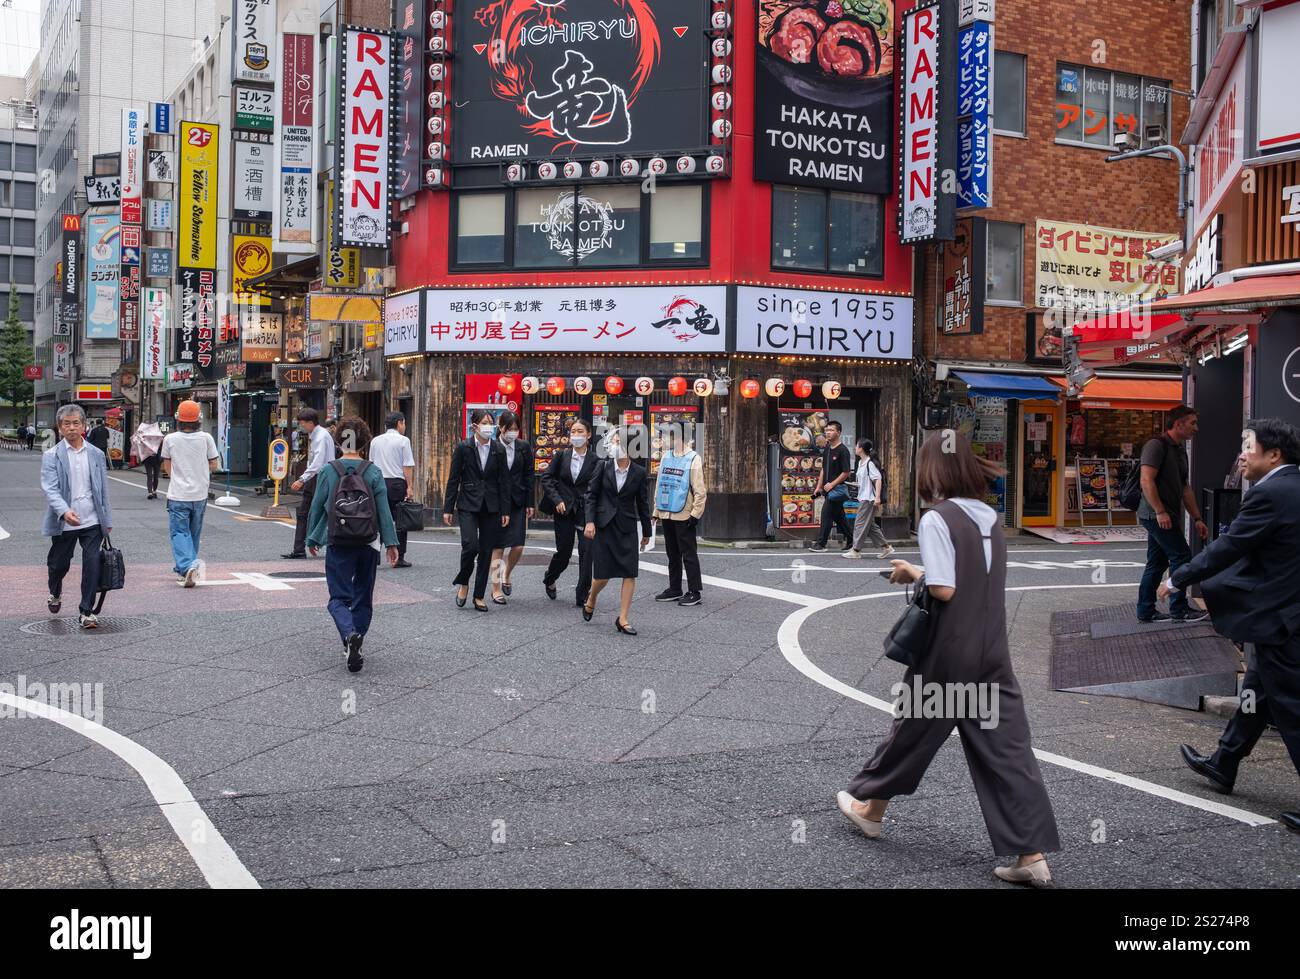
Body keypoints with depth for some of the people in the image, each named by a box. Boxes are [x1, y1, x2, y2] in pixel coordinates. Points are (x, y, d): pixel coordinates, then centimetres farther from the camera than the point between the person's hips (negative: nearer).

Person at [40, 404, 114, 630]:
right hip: (64, 523, -1)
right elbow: (50, 488, -14)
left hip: (92, 521, 1)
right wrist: (64, 511, -31)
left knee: (92, 564, -6)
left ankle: (86, 612, 3)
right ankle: (55, 593, 46)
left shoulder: (96, 455, 7)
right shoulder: (52, 456, -3)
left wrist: (107, 521, 10)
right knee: (59, 564, 13)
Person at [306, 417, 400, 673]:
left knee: (339, 598, 2)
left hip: (338, 544, -1)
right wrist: (391, 543, 1)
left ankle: (349, 634, -26)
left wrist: (313, 538, 15)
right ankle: (355, 646, 18)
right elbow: (384, 510, -4)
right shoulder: (373, 472, -3)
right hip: (368, 544, 1)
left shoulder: (328, 471, -3)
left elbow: (317, 507, 3)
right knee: (363, 598, 15)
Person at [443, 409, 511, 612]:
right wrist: (448, 508, -2)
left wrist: (505, 511, 3)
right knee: (470, 545, -17)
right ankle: (463, 583, 10)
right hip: (468, 505, -3)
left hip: (491, 507, 3)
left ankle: (479, 596, 13)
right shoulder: (463, 448, -2)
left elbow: (504, 481, 7)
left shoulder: (498, 450, 5)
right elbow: (453, 479, 1)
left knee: (486, 551, 4)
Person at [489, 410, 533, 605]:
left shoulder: (524, 448, 4)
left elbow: (528, 477, 7)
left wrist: (529, 504, 3)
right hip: (496, 502, -3)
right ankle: (496, 589, 11)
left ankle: (506, 575, 27)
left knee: (518, 546, -2)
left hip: (517, 503, 3)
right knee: (498, 547, 2)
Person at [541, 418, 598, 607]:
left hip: (586, 510, -1)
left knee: (587, 551, -8)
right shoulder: (562, 456, 2)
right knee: (564, 551, 8)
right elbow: (546, 478, 5)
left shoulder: (595, 460, -3)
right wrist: (557, 500, -5)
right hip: (564, 509, 1)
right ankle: (549, 580, 39)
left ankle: (582, 596, 0)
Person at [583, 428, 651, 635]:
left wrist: (646, 532, 13)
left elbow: (642, 503, 8)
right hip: (604, 525, -1)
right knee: (602, 575, 0)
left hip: (627, 527, 1)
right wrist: (590, 521, -9)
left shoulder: (639, 472, 1)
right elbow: (591, 494, 2)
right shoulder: (603, 467, -1)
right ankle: (591, 599, 34)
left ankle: (622, 619, 4)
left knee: (630, 573, -5)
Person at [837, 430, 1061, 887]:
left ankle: (870, 808, 35)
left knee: (913, 730, 14)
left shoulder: (937, 519, -14)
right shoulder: (988, 518, 8)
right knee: (1008, 750, 4)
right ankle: (1033, 856, 2)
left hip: (948, 656, -6)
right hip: (992, 654, 6)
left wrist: (912, 573, -3)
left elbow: (943, 590, -21)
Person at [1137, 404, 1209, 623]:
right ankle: (1179, 609, 3)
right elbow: (1147, 481, -21)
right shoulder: (1157, 445, -12)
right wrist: (1160, 511, -25)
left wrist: (1197, 519, 18)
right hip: (1157, 515, -9)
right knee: (1182, 556, -6)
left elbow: (1185, 489, 22)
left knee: (1157, 563, 10)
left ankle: (1146, 611, 15)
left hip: (1167, 516, 9)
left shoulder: (1180, 451, 18)